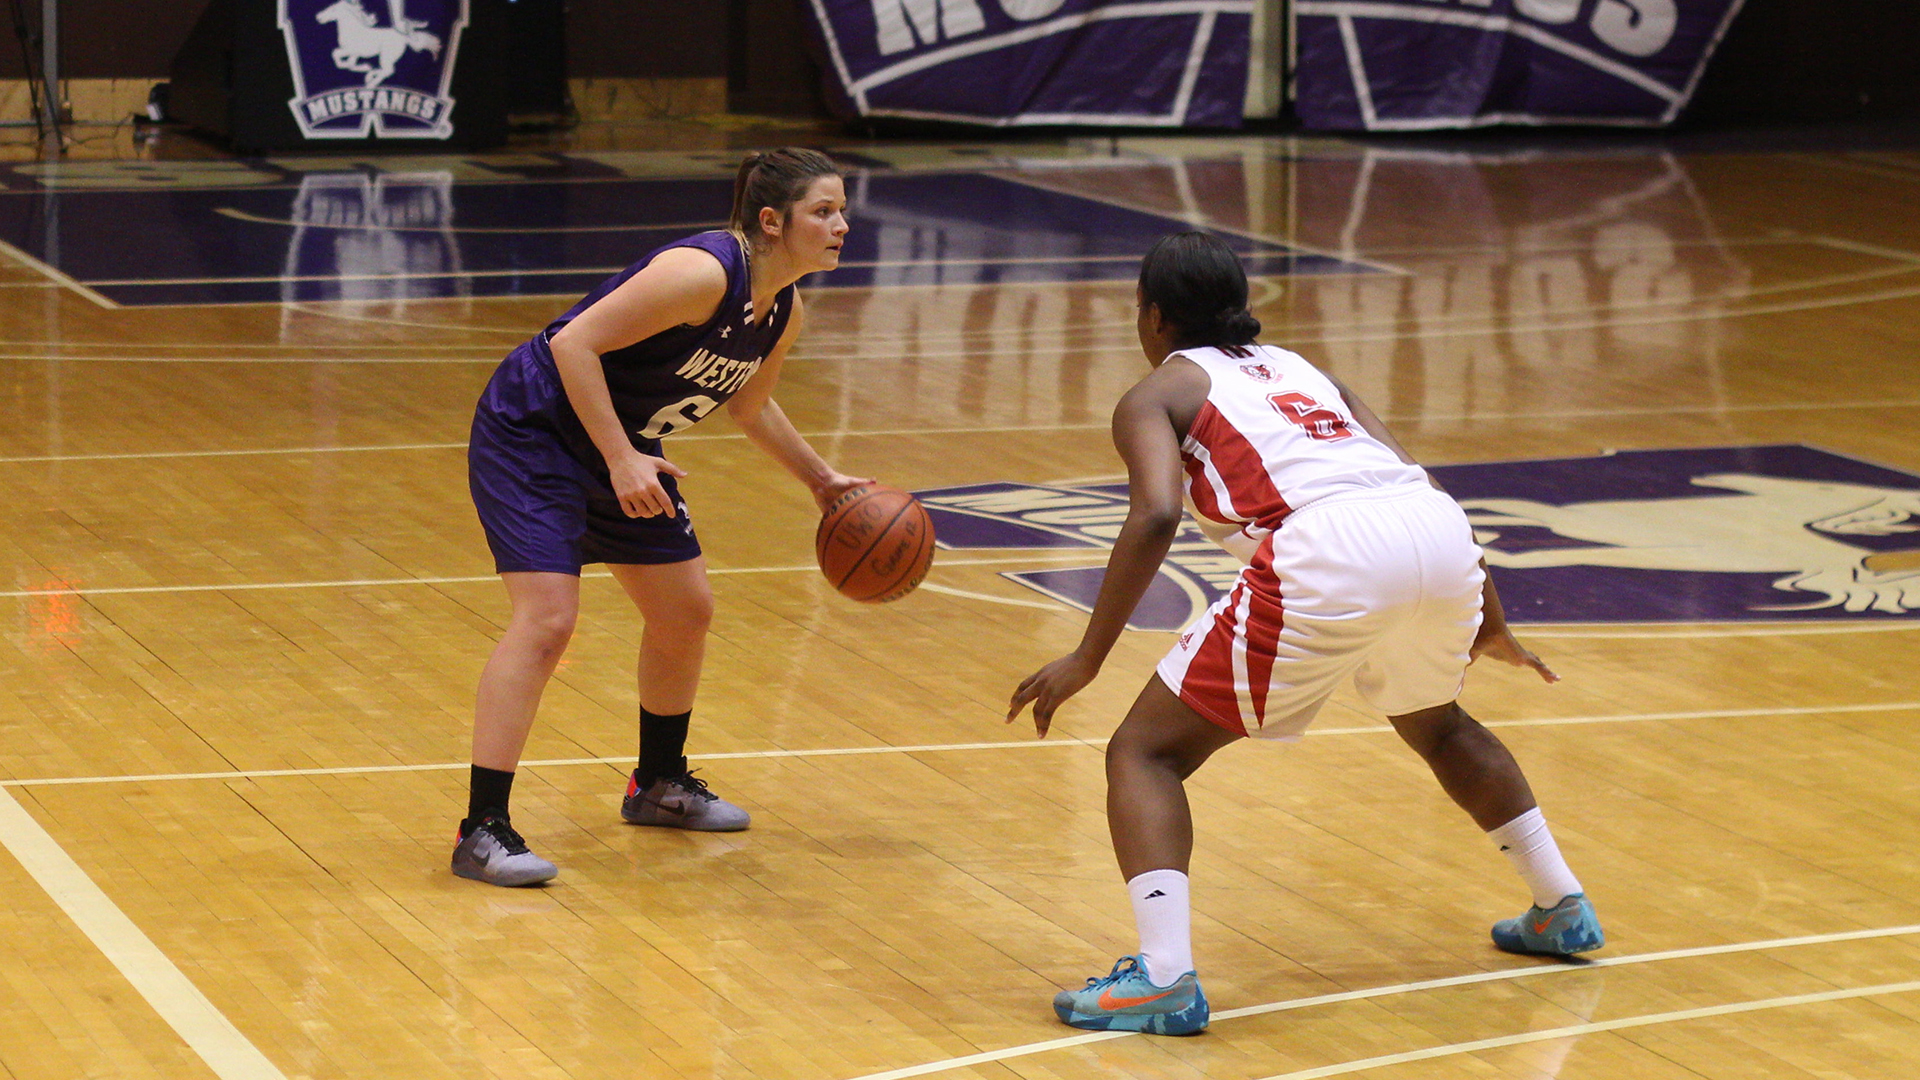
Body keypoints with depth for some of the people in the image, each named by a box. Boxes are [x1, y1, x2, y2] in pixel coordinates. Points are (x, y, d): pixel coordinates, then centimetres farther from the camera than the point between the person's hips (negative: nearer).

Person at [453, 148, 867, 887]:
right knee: (547, 618, -20)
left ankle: (659, 784, 37)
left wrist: (821, 480, 22)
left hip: (620, 446, 9)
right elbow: (575, 343, -30)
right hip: (530, 432, -9)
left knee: (686, 613, 15)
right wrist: (622, 462, -31)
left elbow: (749, 405, 20)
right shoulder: (704, 273, -28)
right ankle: (481, 831, -18)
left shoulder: (783, 313, 0)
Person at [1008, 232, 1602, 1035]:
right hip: (1441, 530, 6)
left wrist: (1088, 659, -1)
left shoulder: (1158, 393, 17)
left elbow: (1156, 515, -4)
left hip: (1329, 555, -6)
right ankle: (1562, 908, 45)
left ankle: (1164, 977, -13)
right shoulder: (1296, 368, 33)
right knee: (1435, 723, 38)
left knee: (1145, 752, 5)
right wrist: (1492, 629, 38)